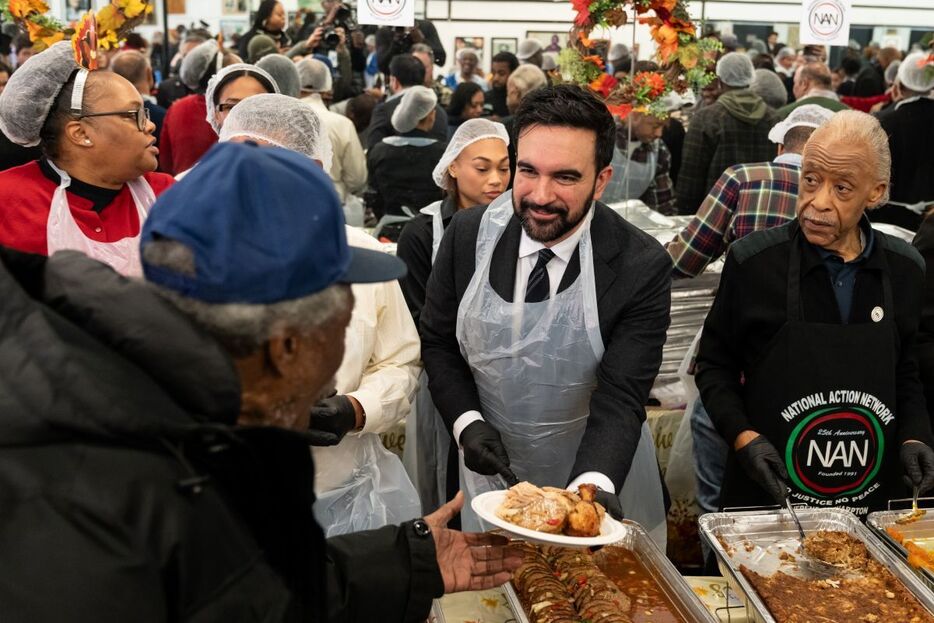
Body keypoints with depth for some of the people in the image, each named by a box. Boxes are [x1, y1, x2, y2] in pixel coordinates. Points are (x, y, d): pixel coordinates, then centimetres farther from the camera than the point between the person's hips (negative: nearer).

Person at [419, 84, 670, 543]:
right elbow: (437, 342, -1)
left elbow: (620, 398, -23)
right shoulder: (468, 234, -13)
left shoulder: (642, 267, -21)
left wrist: (595, 485, -40)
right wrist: (467, 423, -15)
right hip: (493, 474, 2)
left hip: (602, 475, -1)